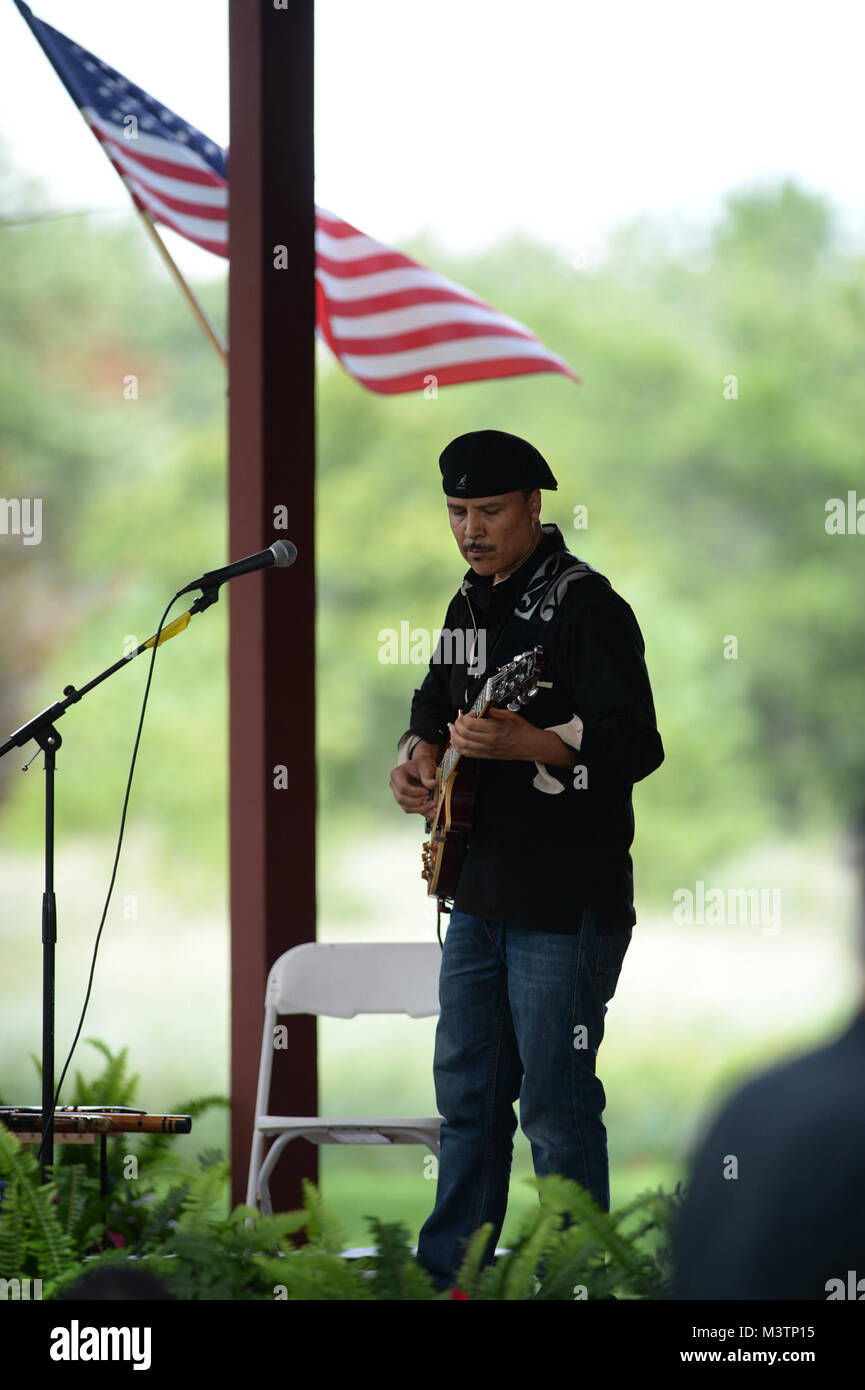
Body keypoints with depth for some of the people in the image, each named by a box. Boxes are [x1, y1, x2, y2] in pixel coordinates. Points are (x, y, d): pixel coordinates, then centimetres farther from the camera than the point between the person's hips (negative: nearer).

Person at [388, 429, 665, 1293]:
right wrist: (417, 758, 8)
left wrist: (525, 745, -37)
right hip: (482, 893, 9)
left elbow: (636, 744, -24)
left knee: (556, 1104, -5)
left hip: (566, 905, -9)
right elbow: (435, 703, 30)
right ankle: (449, 1270, 26)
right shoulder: (471, 604, 13)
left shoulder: (585, 606, -15)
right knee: (466, 1090, 16)